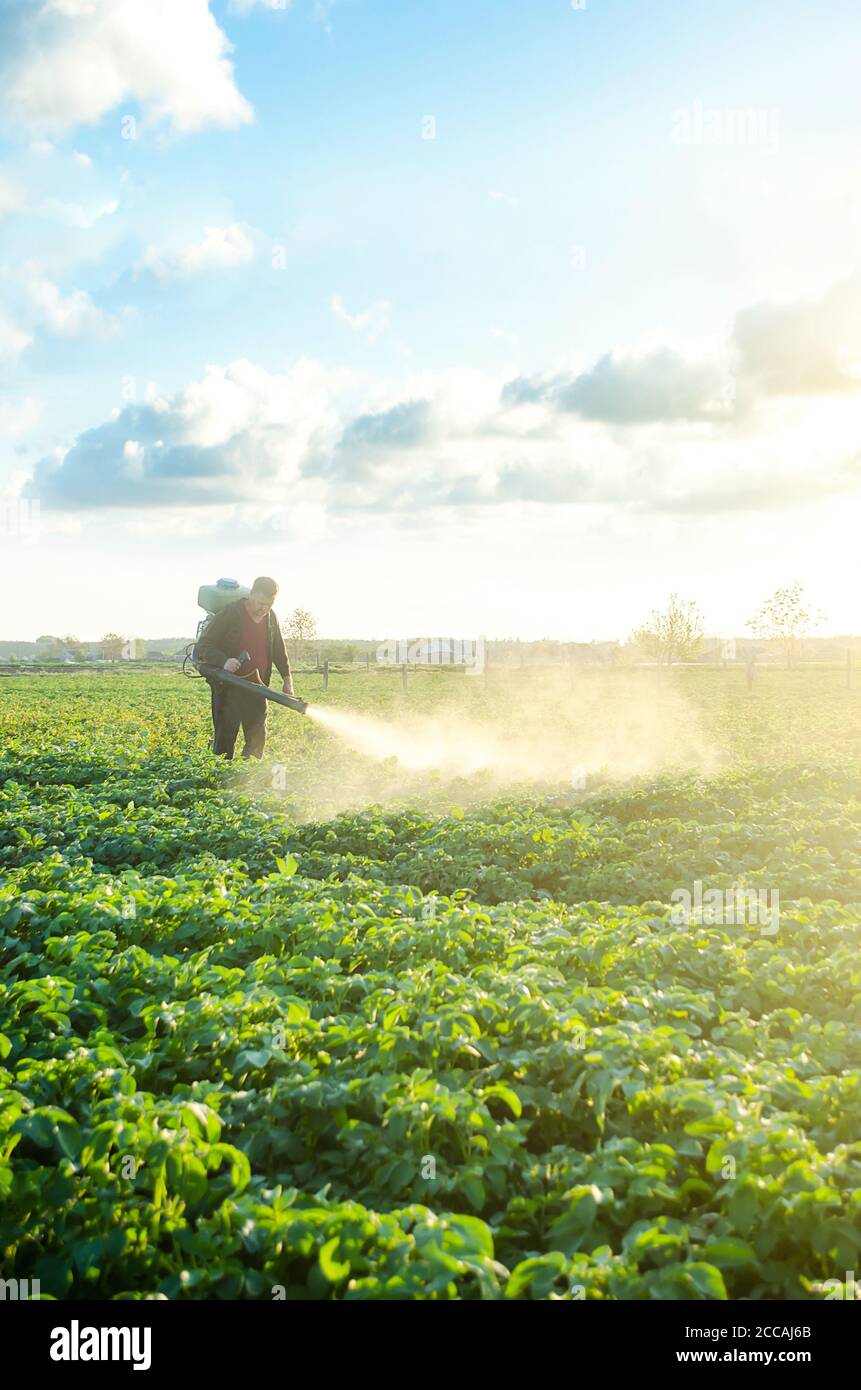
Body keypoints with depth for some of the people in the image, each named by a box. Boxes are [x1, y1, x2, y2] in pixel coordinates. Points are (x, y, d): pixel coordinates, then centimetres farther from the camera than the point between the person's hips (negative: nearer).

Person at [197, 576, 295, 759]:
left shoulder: (271, 618, 5)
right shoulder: (230, 614, -12)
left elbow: (279, 651, 17)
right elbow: (204, 646, -13)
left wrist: (287, 678, 7)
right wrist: (223, 661, -30)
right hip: (228, 688, -5)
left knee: (257, 738, 10)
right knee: (225, 737, -5)